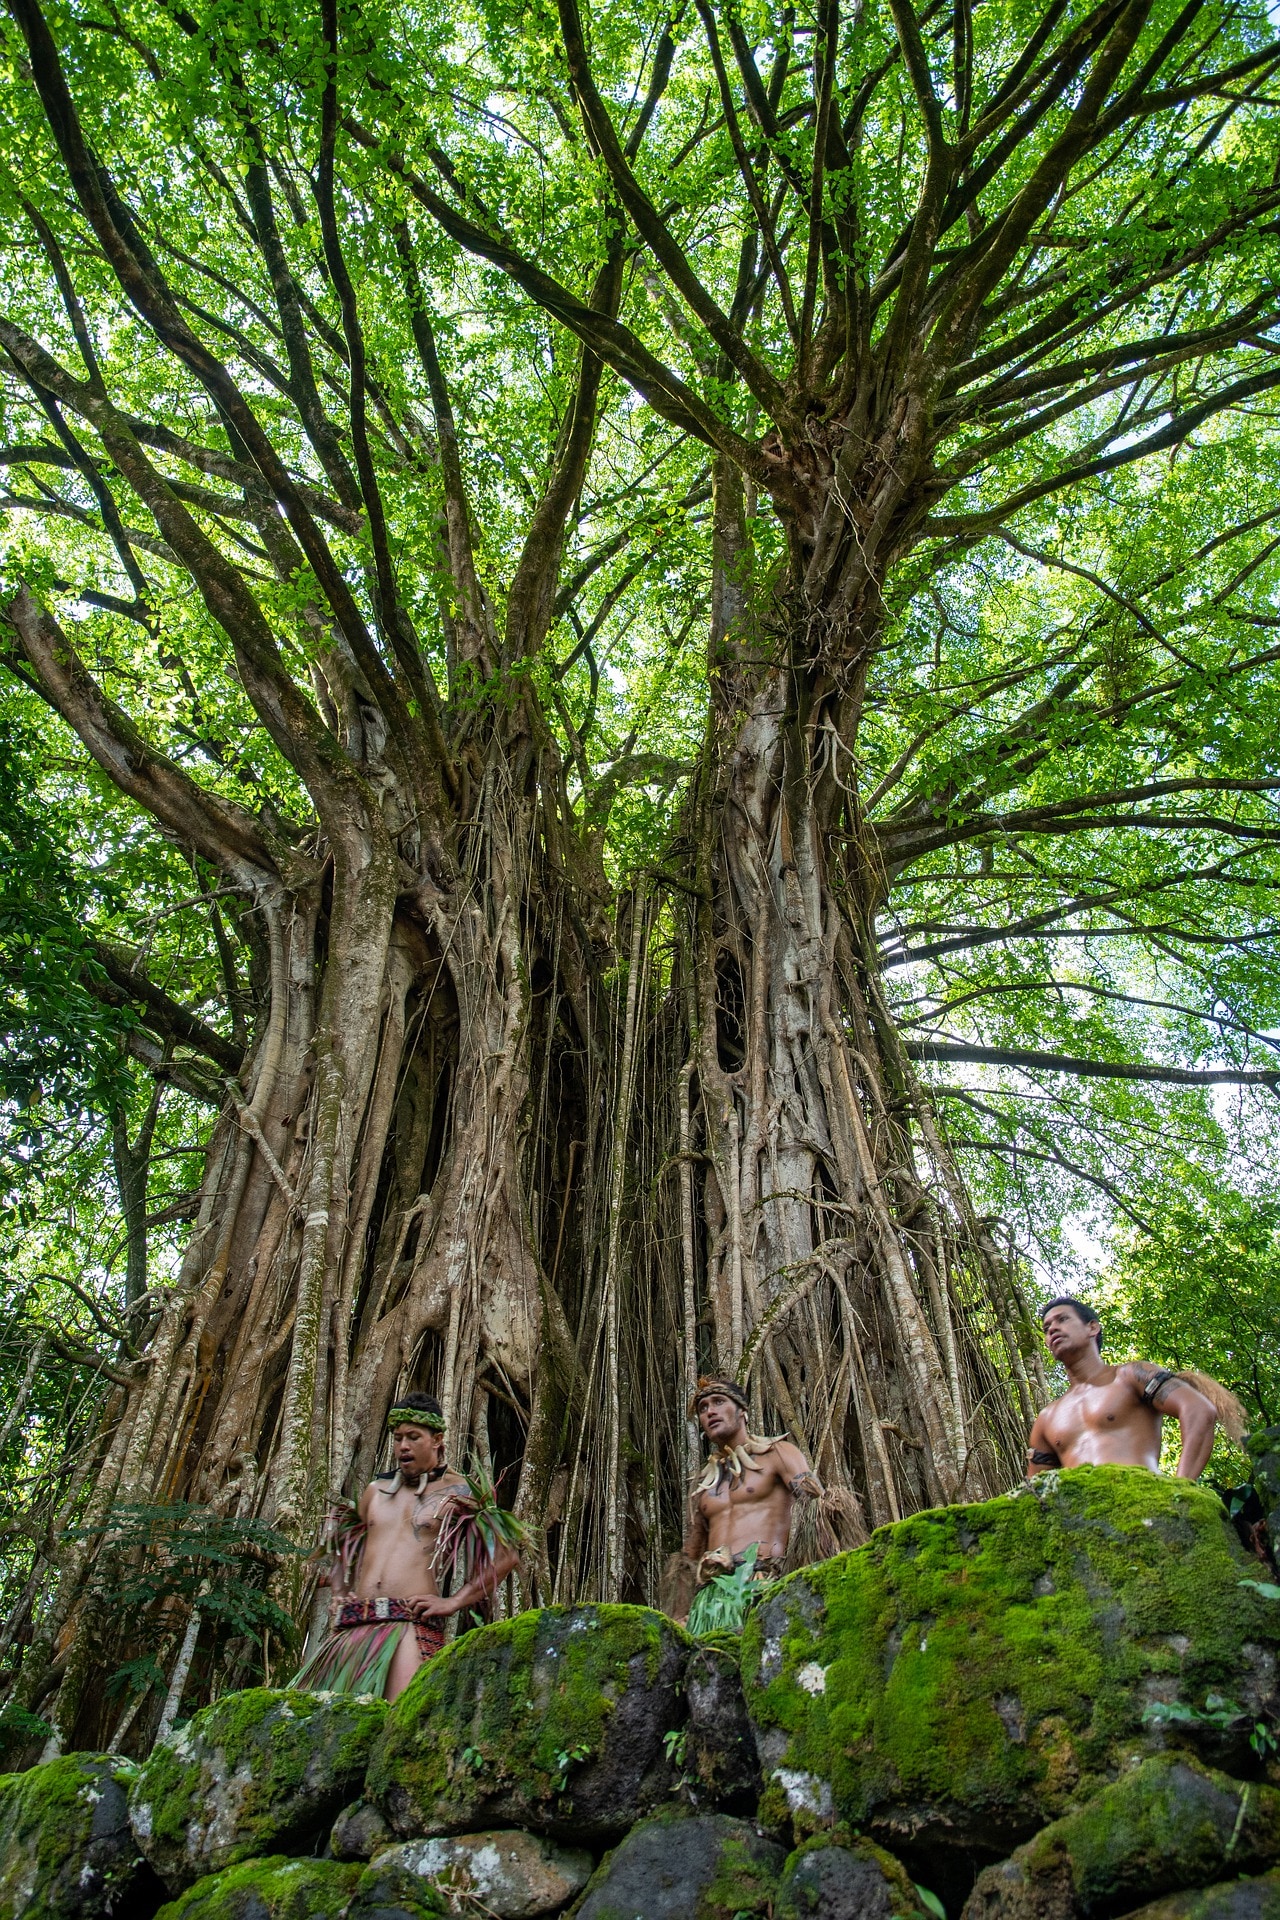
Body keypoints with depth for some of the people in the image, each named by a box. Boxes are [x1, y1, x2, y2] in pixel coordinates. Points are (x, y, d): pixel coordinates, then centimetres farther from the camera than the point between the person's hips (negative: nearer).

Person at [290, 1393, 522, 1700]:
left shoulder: (458, 1493, 4)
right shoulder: (375, 1491, 21)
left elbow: (506, 1554, -1)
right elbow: (343, 1550, 35)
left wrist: (455, 1601, -5)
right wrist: (338, 1596, 17)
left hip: (412, 1624, -6)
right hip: (353, 1627, 6)